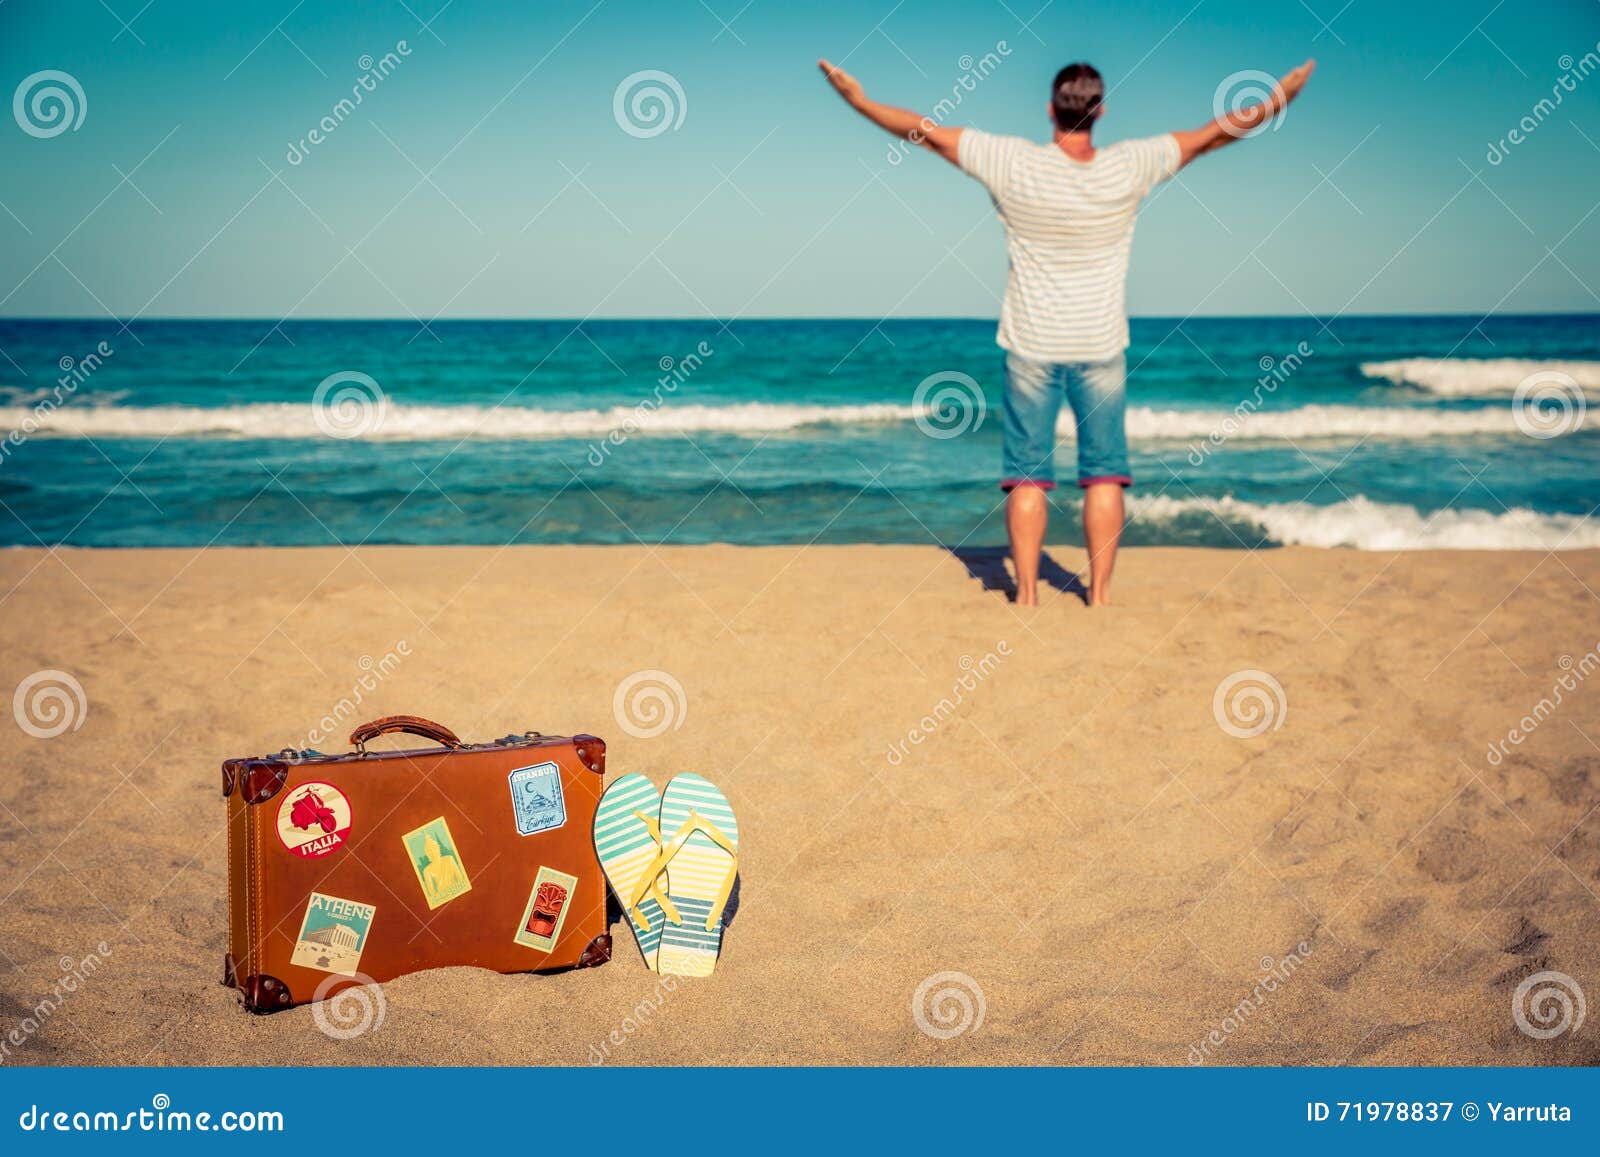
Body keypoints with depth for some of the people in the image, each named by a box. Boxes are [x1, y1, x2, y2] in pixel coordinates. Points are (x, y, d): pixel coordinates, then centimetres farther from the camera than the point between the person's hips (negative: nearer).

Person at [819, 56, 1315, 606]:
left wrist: (859, 99, 9)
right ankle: (1100, 593, 9)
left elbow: (928, 133, -2)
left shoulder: (1014, 164, -11)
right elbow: (1210, 136, 4)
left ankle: (1027, 594, 6)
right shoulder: (1128, 168, -8)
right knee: (1103, 474, 9)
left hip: (1031, 347, 0)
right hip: (1100, 348, 0)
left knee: (1027, 476, 5)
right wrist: (1276, 100, 18)